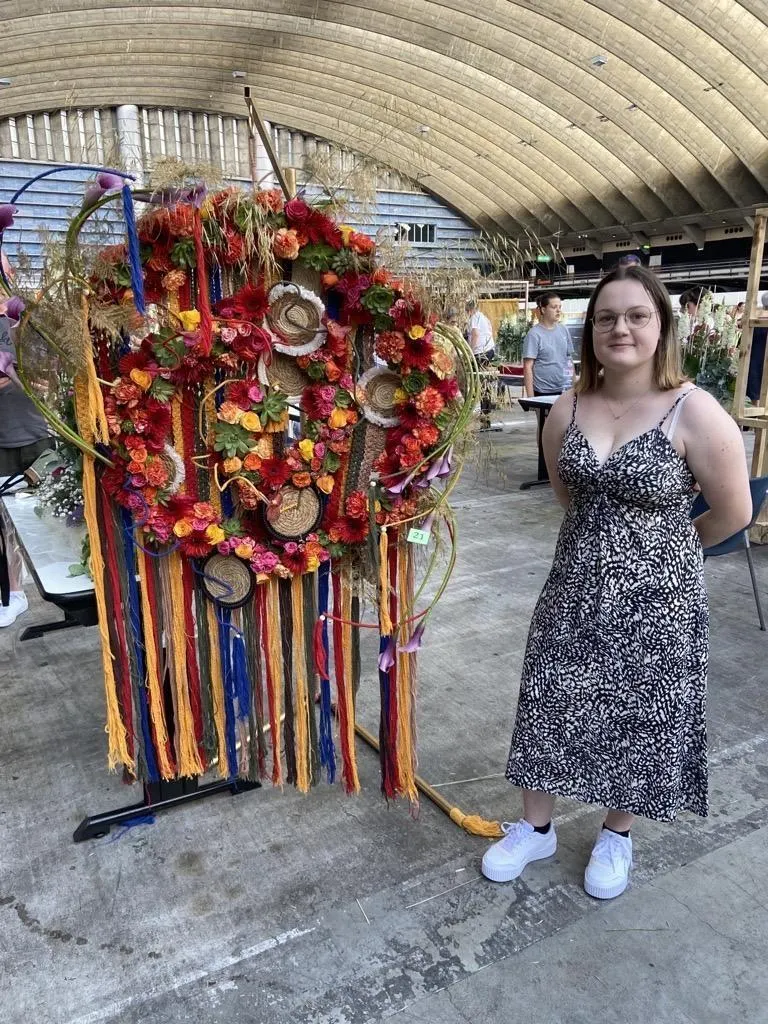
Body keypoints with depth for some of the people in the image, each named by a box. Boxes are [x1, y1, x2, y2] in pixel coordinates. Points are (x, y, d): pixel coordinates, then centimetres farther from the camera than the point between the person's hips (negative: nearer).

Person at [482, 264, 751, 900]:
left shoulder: (695, 413, -17)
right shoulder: (568, 409, -3)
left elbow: (734, 514, -7)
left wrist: (666, 547, 7)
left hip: (655, 599, -3)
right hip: (575, 588, 4)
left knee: (638, 720, 13)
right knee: (550, 707, 13)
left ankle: (617, 836, 40)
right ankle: (536, 828, 36)